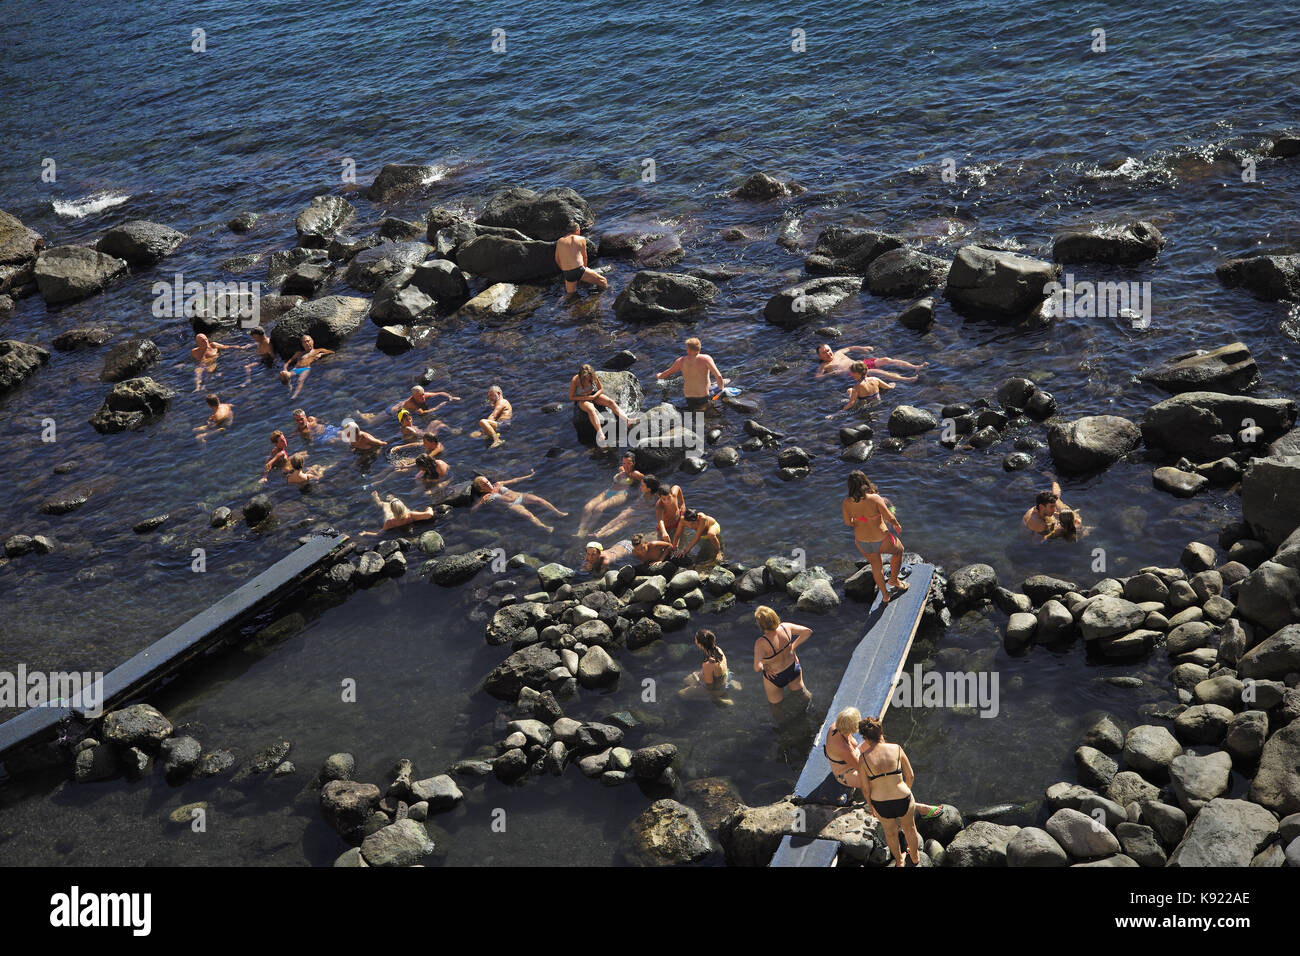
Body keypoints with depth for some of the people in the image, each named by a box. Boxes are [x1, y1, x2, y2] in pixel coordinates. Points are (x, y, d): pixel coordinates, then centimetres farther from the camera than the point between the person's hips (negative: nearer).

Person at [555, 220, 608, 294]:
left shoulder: (559, 241, 12)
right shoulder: (581, 239, 4)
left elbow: (557, 260, 18)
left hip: (567, 274, 4)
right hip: (579, 271, -4)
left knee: (571, 293, 25)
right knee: (603, 282, 3)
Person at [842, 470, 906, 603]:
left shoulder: (847, 503, -17)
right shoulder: (875, 499, -29)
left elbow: (848, 523, -3)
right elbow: (890, 518, -21)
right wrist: (897, 525, 1)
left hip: (862, 541, 4)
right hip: (881, 540, -4)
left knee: (875, 565, 30)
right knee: (898, 550, 30)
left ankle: (885, 595, 43)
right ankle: (894, 580, 44)